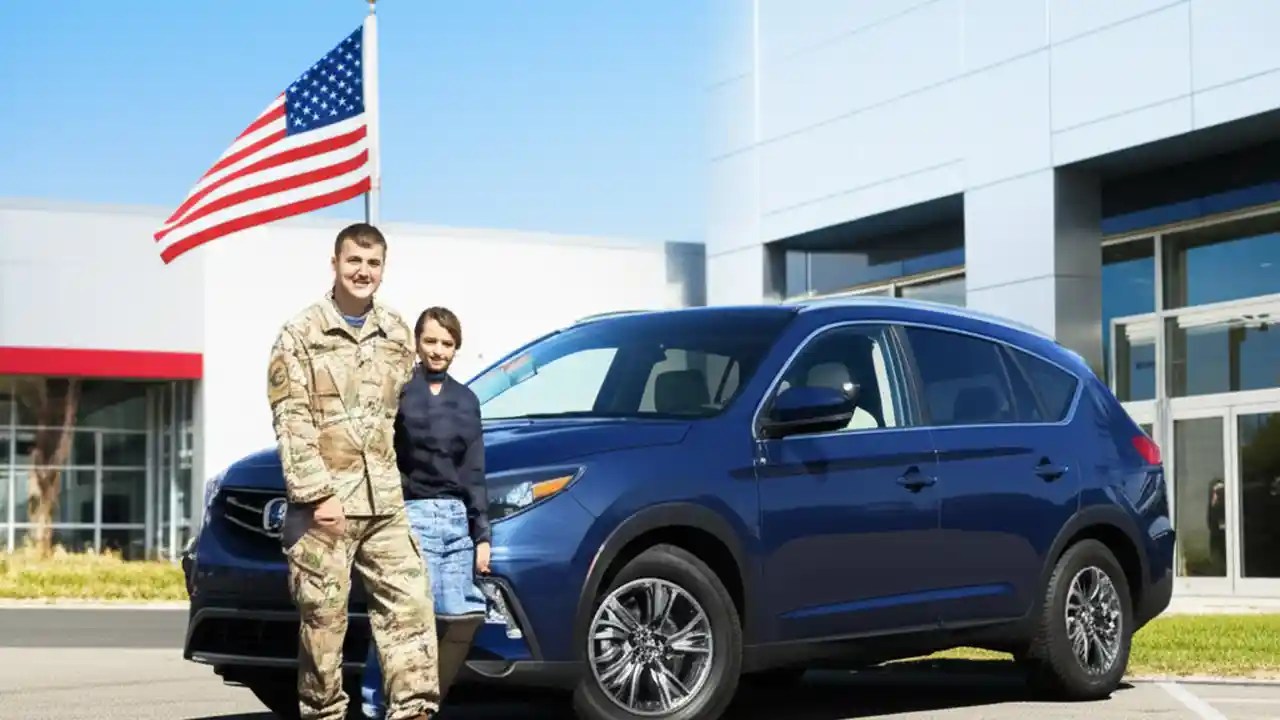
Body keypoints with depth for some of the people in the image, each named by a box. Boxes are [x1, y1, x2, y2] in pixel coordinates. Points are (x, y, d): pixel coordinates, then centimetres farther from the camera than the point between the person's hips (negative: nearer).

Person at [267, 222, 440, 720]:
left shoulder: (397, 333, 13)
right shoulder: (301, 334, 0)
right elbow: (290, 421, -7)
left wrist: (394, 478, 10)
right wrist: (317, 493, -15)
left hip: (385, 503, 4)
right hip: (324, 503, -4)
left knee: (410, 604, -3)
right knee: (324, 619, -1)